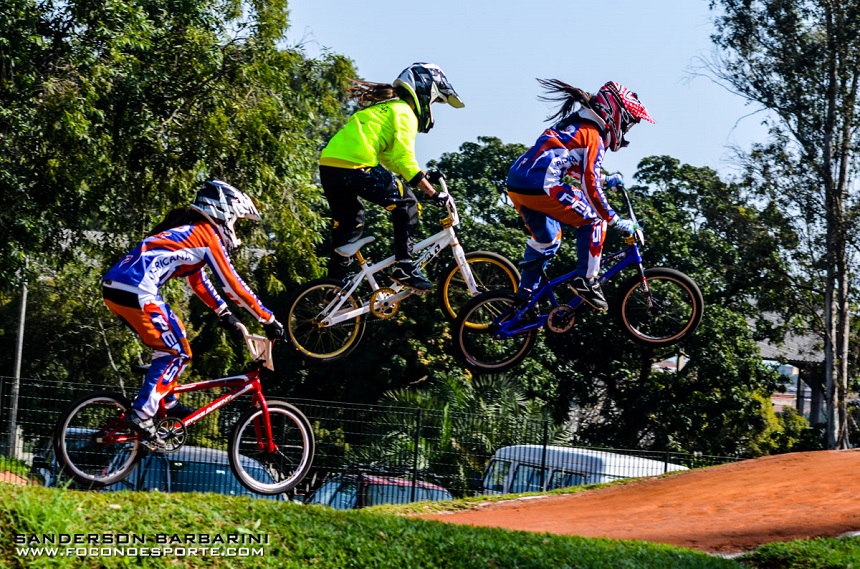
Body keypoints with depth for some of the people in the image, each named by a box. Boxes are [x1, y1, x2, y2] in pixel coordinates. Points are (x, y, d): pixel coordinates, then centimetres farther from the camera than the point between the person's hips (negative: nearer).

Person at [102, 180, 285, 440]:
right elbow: (233, 286, 0)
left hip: (114, 285, 9)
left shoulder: (189, 232, 26)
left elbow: (198, 280, 36)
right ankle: (140, 415, -5)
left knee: (171, 338, 23)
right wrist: (269, 320, 6)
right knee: (175, 353, 0)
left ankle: (167, 402, 27)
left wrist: (224, 313, 39)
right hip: (136, 291, -9)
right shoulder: (208, 236, 0)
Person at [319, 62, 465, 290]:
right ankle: (405, 267, -2)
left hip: (328, 165, 9)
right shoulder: (403, 112, 0)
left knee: (347, 223, 24)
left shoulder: (383, 107, 29)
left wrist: (424, 179, 30)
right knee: (406, 203, 3)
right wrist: (433, 193, -8)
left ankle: (334, 281, 28)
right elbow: (405, 161, -9)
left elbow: (390, 157, 32)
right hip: (354, 166, -9)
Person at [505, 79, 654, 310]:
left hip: (516, 186, 9)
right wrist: (617, 222, -5)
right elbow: (590, 187, -10)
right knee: (593, 219, 7)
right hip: (541, 188, -9)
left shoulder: (574, 123, 24)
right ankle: (586, 281, 3)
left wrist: (606, 180, 36)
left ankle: (523, 298, 31)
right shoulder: (593, 136, -4)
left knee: (546, 240, 27)